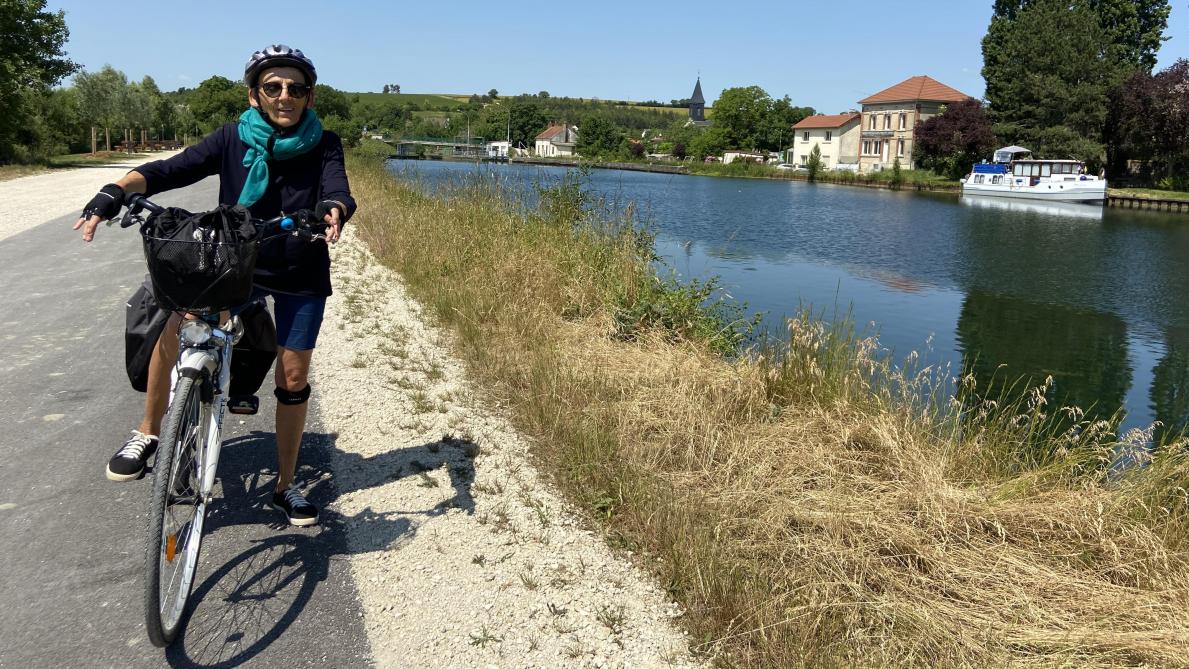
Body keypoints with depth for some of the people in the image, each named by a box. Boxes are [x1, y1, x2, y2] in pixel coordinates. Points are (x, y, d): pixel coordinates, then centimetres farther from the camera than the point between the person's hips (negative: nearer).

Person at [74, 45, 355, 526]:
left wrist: (334, 209, -50)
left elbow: (336, 186, -26)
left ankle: (286, 486, 19)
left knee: (293, 378, 2)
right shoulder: (233, 139, -8)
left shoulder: (323, 146, -8)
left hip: (301, 276, 0)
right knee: (173, 325, -21)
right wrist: (115, 192, -34)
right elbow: (172, 169, -17)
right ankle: (148, 433, 3)